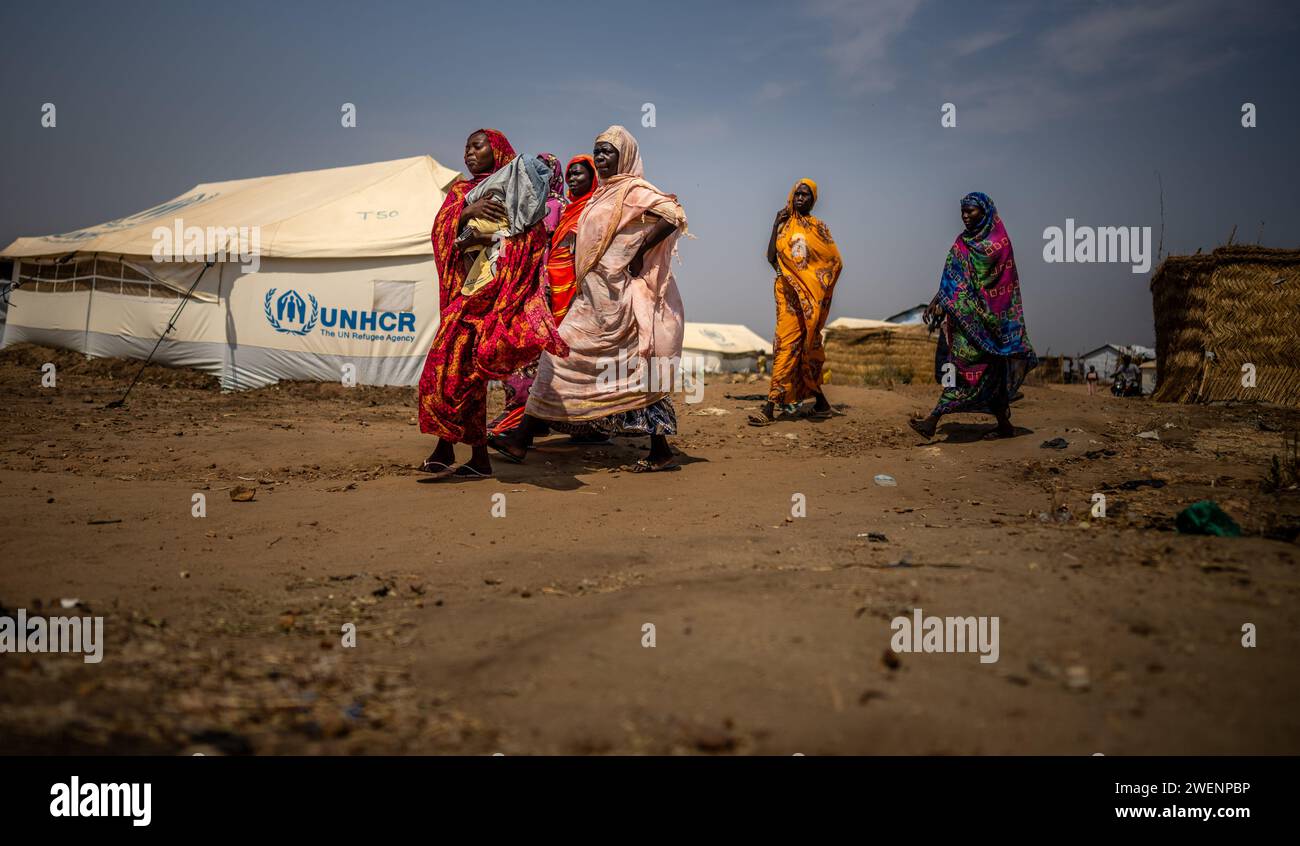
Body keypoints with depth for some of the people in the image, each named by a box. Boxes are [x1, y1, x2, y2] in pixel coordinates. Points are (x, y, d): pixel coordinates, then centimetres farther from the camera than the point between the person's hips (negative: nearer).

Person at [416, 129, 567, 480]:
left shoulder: (515, 182, 8)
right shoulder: (461, 191, 24)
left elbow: (529, 234, -4)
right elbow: (439, 230, 9)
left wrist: (485, 237, -15)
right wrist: (467, 212, -8)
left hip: (496, 278, -6)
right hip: (466, 281, 6)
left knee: (458, 358, -17)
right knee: (466, 363, 0)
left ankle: (446, 448, -14)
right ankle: (479, 457, 3)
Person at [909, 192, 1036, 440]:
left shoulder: (997, 242, -9)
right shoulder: (966, 240, 14)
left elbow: (972, 279, -17)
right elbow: (953, 277, 9)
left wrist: (947, 304, -21)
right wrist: (939, 300, -4)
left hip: (984, 313, -8)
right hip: (967, 312, 8)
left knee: (964, 360, -14)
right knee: (989, 369, 10)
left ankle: (933, 421, -21)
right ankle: (1004, 425, 19)